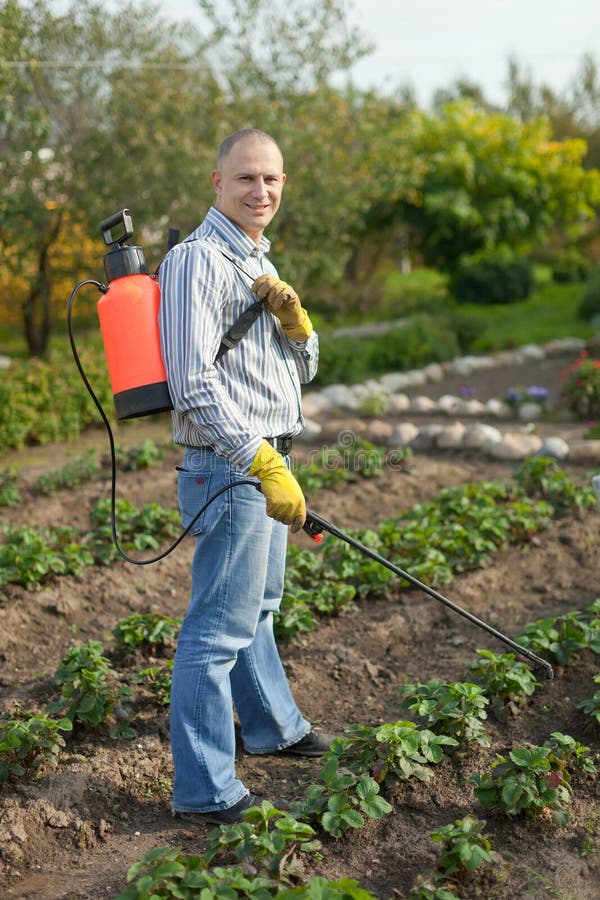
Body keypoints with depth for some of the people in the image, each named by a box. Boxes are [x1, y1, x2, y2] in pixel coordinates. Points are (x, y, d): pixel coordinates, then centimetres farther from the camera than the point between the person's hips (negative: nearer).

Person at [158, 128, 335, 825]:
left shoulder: (260, 263, 16)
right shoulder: (199, 258, -14)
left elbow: (303, 370, 16)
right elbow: (194, 384, -23)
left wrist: (292, 317, -6)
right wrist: (264, 465, -26)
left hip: (263, 463, 10)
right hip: (227, 468, -10)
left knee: (256, 609, 24)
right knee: (219, 627, -5)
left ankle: (273, 727, 41)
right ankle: (203, 790, 4)